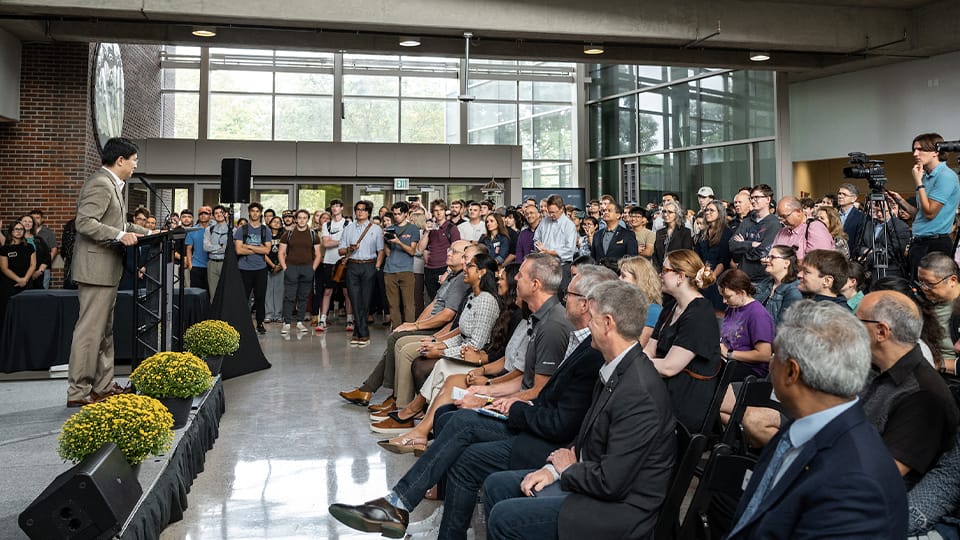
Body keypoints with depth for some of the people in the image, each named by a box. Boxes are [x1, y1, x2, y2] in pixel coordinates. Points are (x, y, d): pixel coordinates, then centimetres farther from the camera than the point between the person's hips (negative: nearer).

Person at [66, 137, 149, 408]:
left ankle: (103, 385, 22)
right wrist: (120, 235, -31)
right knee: (90, 330, -7)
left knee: (105, 330, 14)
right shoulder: (101, 184, -14)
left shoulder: (112, 184, 18)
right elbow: (85, 222, -23)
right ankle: (78, 392, -1)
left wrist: (148, 233, 18)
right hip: (96, 268, -11)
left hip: (107, 269, 11)